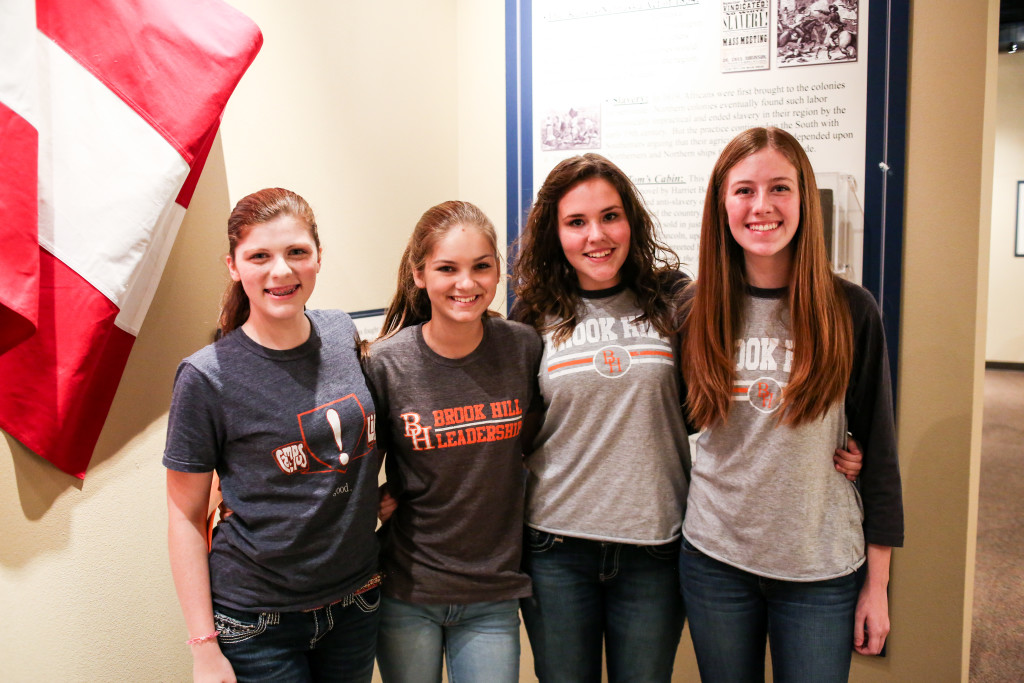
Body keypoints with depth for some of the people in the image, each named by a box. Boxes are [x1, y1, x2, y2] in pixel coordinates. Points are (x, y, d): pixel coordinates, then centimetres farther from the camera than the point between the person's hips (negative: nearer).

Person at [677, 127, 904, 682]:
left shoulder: (850, 310, -6)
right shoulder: (694, 309, -2)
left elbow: (877, 448, -3)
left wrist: (877, 582, -1)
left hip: (821, 572, -1)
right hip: (714, 560, 2)